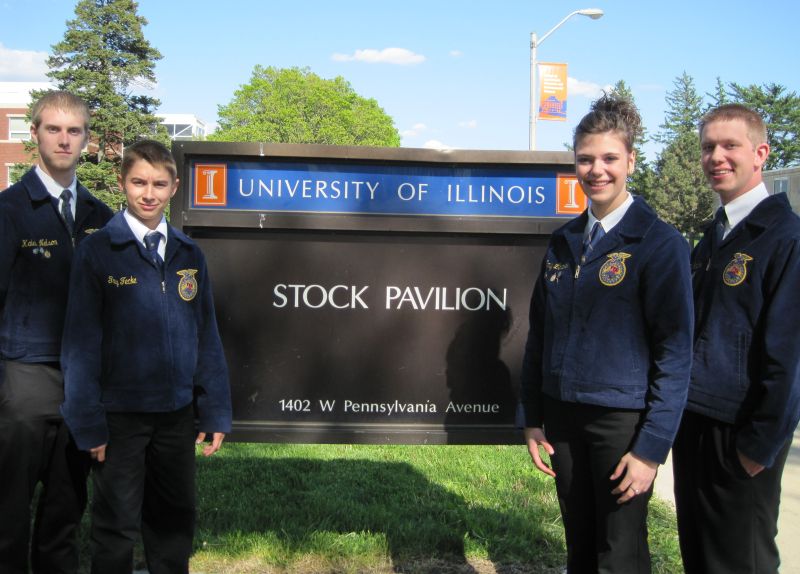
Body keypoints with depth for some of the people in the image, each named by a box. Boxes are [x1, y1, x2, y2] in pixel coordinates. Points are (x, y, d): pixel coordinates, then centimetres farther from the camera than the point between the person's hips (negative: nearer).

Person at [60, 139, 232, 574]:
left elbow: (206, 337, 7)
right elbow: (81, 343, -7)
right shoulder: (96, 252, -6)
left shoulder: (189, 254, 5)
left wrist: (216, 412, 5)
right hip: (120, 414, -3)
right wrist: (88, 423, -10)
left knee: (175, 521, 16)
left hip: (177, 412, 4)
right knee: (116, 526, 9)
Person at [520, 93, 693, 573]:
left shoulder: (660, 244, -9)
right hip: (562, 416, 5)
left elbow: (675, 354, -11)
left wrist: (651, 448, -14)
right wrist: (534, 419, 8)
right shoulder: (564, 241, 7)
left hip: (623, 422, -5)